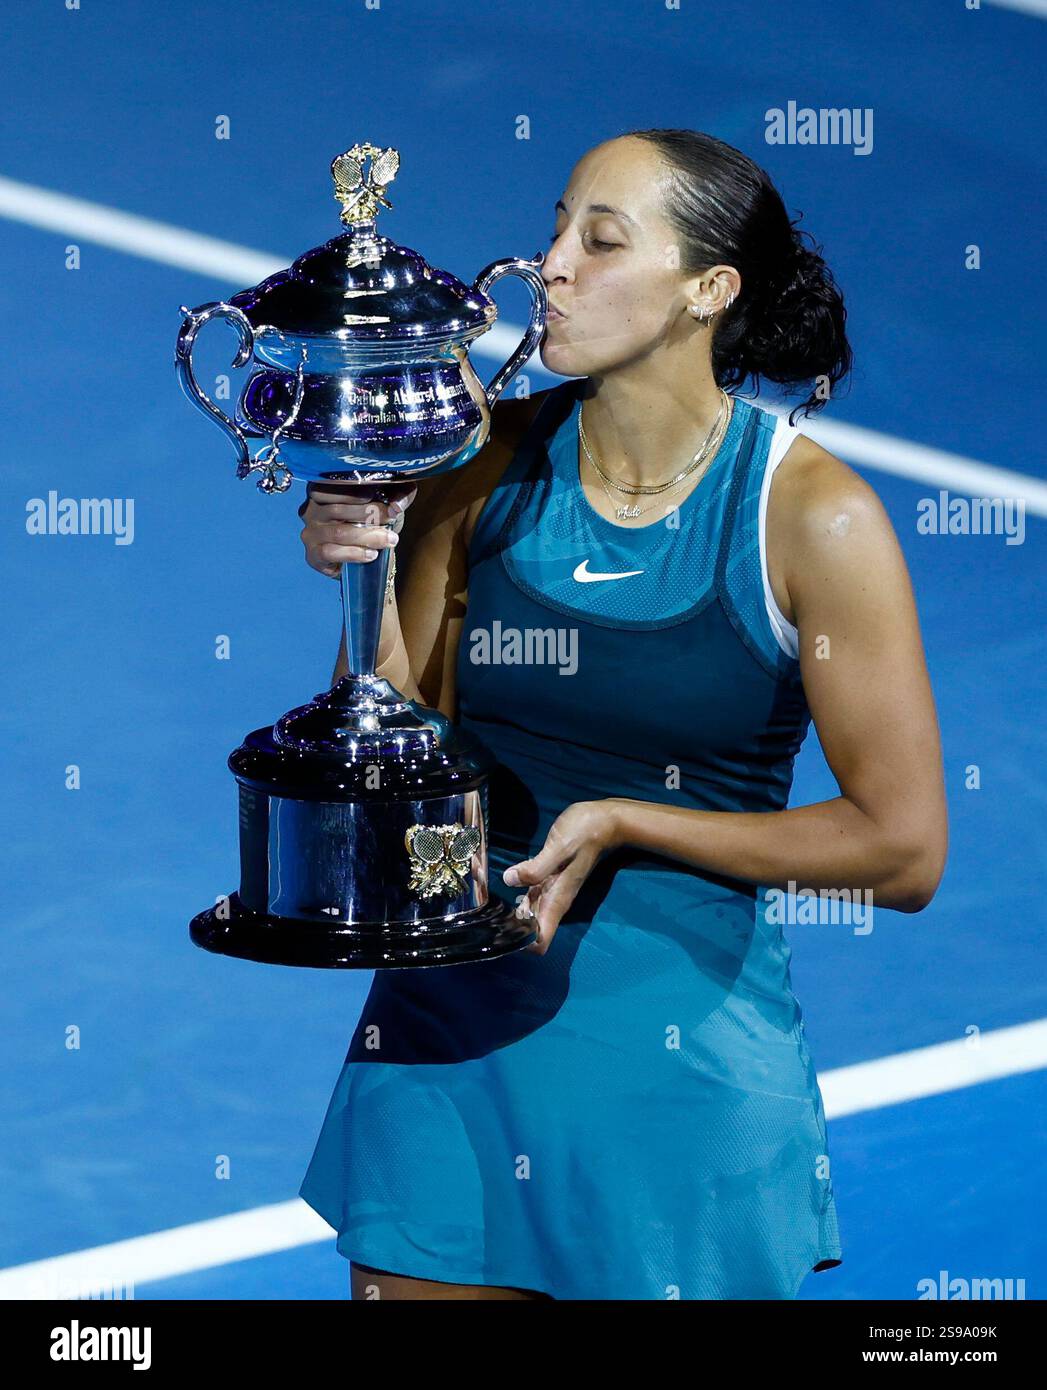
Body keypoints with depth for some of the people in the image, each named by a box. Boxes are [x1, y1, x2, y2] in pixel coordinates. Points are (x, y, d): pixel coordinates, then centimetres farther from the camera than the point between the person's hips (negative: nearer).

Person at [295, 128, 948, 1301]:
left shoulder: (813, 517, -12)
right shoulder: (486, 463, -2)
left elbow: (902, 850, -10)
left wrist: (621, 821, -14)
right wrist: (364, 583, -12)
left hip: (677, 1041, -3)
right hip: (451, 1023, 3)